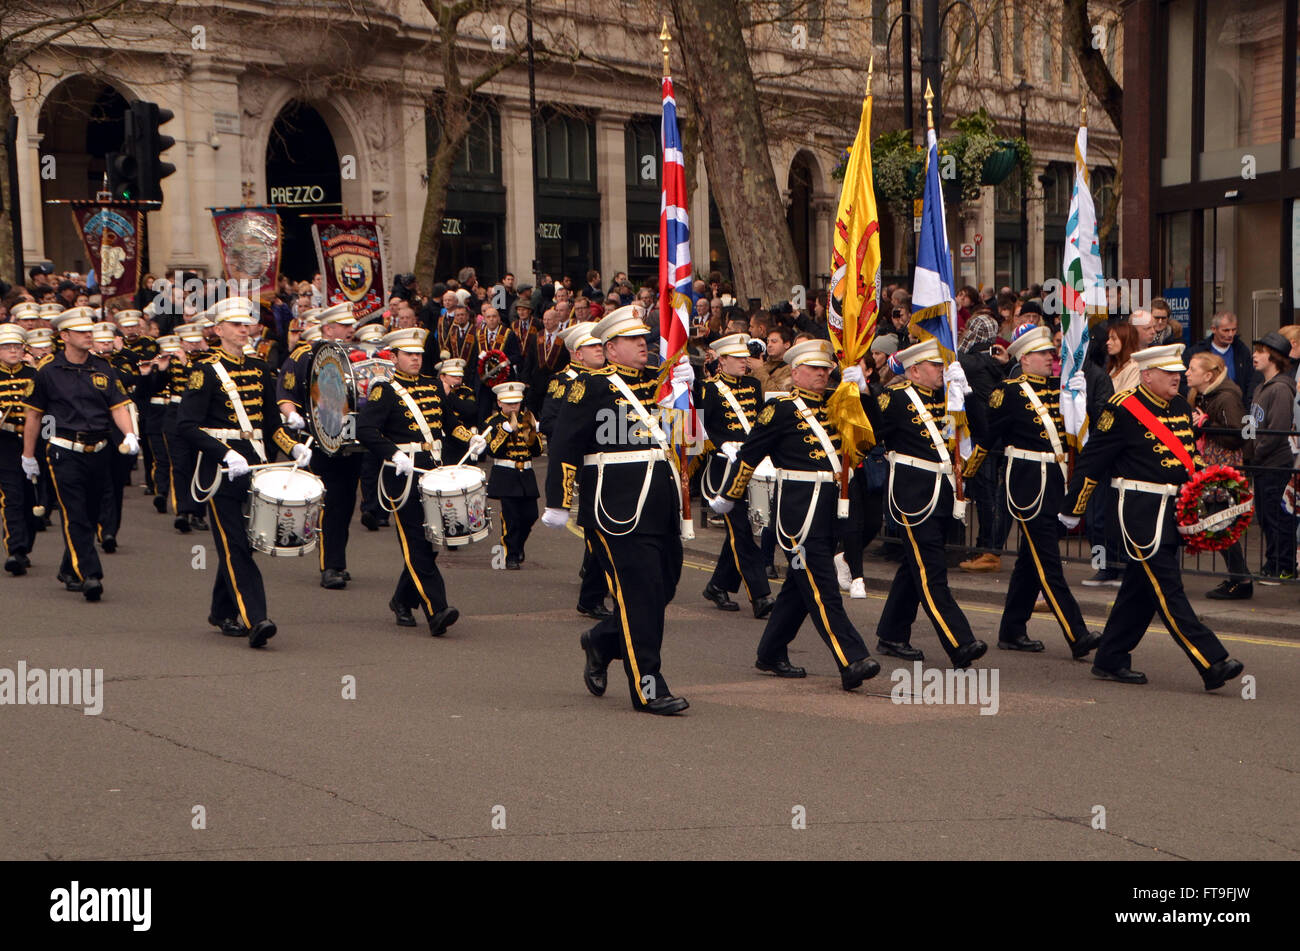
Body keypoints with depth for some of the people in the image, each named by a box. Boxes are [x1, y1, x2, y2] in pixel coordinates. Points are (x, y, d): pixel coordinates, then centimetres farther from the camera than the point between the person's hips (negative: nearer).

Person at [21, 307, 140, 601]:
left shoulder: (104, 370, 7)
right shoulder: (48, 372, -1)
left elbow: (118, 406, 3)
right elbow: (33, 415, 6)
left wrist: (129, 434, -16)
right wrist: (28, 456, 8)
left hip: (98, 453, 4)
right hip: (65, 453, -4)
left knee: (89, 516, 11)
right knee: (75, 517, -12)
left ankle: (69, 571, 28)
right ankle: (90, 576, -18)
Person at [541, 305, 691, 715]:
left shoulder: (657, 381, 16)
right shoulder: (592, 387, -5)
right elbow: (564, 446, -6)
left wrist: (688, 385, -5)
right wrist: (557, 503, -8)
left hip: (661, 507, 7)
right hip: (618, 509, -7)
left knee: (664, 585, 12)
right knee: (639, 593, -7)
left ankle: (602, 642, 34)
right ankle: (648, 688, -1)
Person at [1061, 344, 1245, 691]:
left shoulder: (1181, 408, 12)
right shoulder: (1123, 410, -11)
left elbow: (1189, 453, 27)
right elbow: (1090, 461, -7)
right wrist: (1072, 511, -3)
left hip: (1173, 509, 9)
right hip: (1141, 510, -9)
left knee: (1141, 587, 13)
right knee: (1167, 590, -9)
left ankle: (1110, 660, 23)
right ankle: (1212, 664, -14)